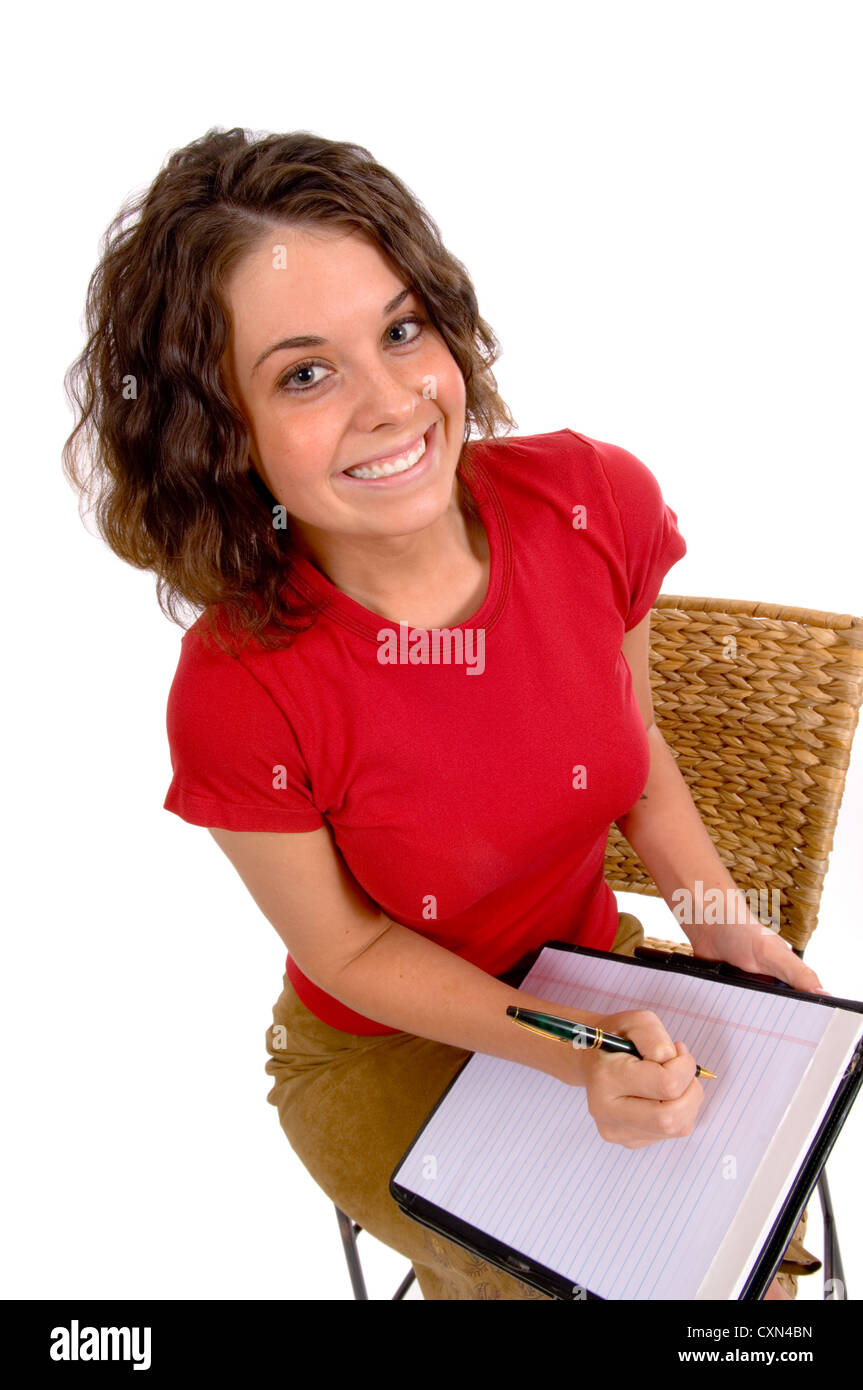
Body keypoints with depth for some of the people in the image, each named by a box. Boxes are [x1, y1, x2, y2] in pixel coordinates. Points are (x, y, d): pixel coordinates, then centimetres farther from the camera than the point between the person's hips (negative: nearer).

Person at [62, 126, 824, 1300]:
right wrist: (571, 1057, -23)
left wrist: (724, 925, -11)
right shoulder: (240, 696, -30)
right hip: (388, 1056, -3)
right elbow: (351, 951, -14)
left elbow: (633, 741, -2)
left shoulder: (598, 503, -20)